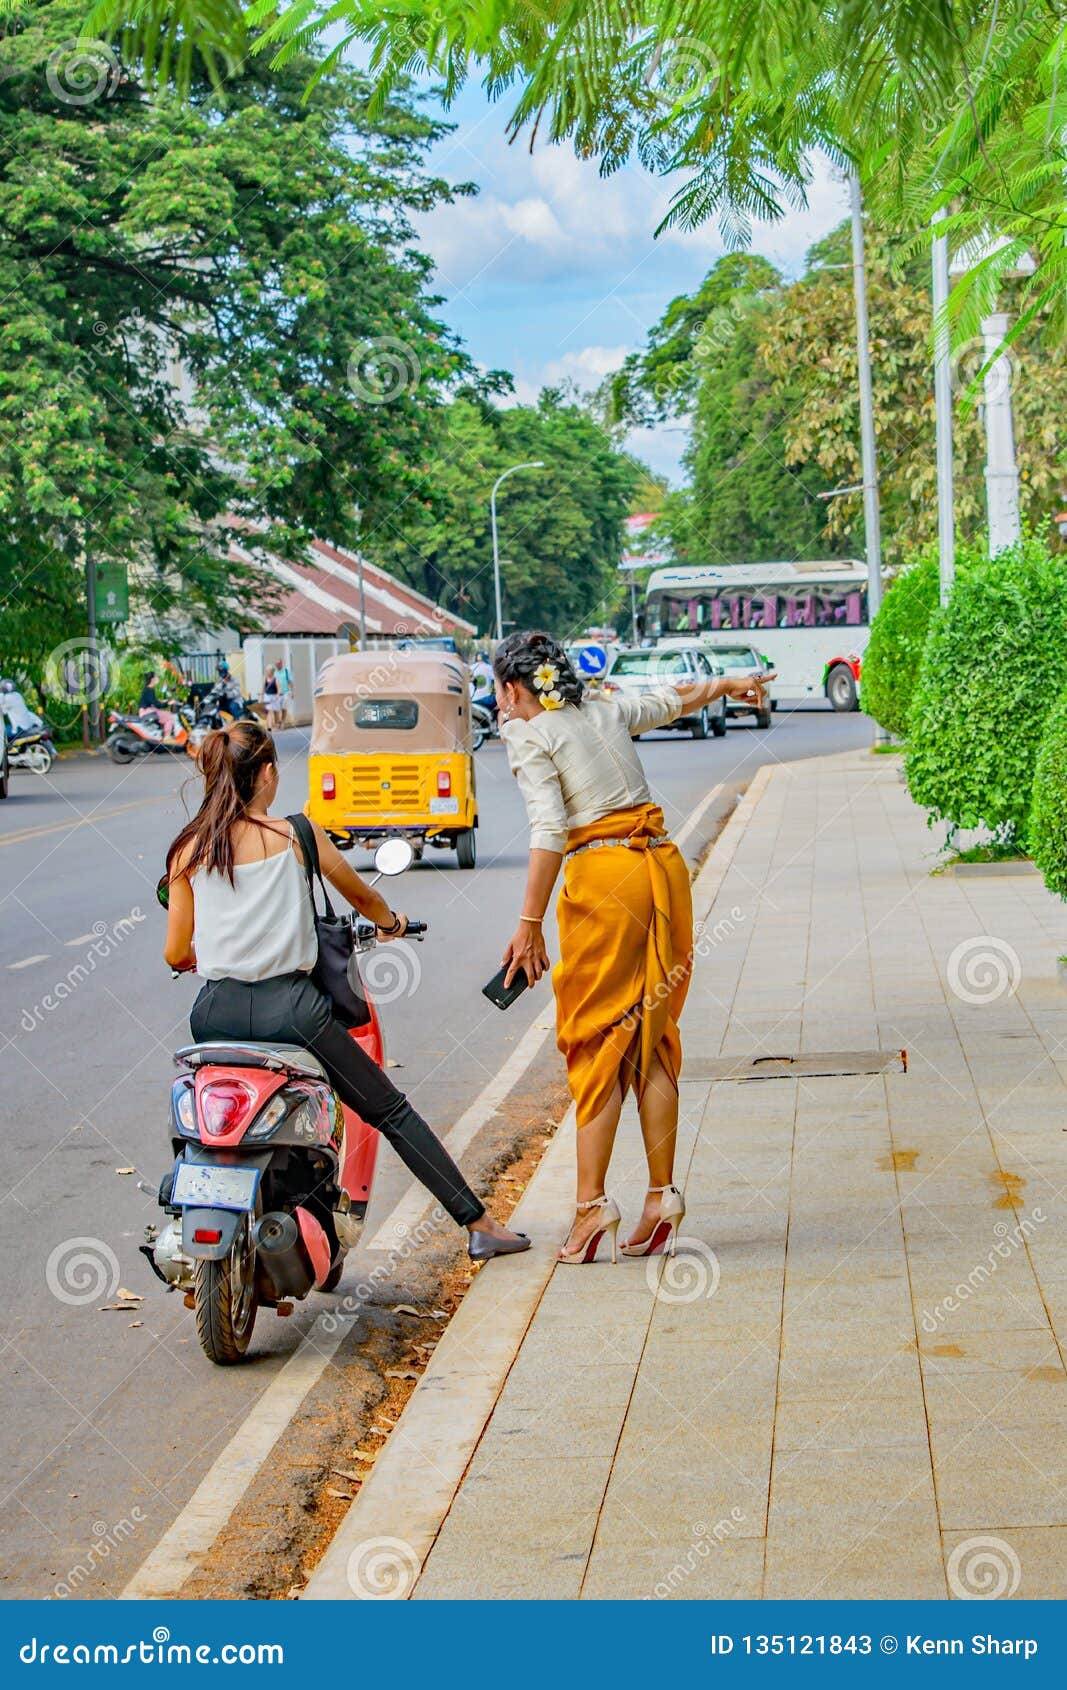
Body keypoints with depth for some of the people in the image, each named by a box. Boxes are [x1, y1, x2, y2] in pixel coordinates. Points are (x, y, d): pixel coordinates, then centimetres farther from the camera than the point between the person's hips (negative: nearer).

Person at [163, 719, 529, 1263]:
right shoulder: (293, 833, -1)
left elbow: (176, 953, 6)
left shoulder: (186, 850, 4)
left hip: (216, 1011, 2)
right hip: (287, 1007, -2)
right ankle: (480, 1224, 11)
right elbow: (360, 895, 14)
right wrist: (389, 922, 37)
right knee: (392, 1112, 9)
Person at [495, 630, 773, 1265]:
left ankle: (593, 1201, -5)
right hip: (665, 868, 6)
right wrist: (728, 684, 55)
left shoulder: (528, 735, -3)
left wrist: (530, 925, -13)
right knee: (653, 1037, 11)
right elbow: (678, 698, 35)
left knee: (597, 1041, -1)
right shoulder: (608, 709, 16)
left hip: (603, 877, -6)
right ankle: (663, 1194, 10)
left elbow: (549, 831, -14)